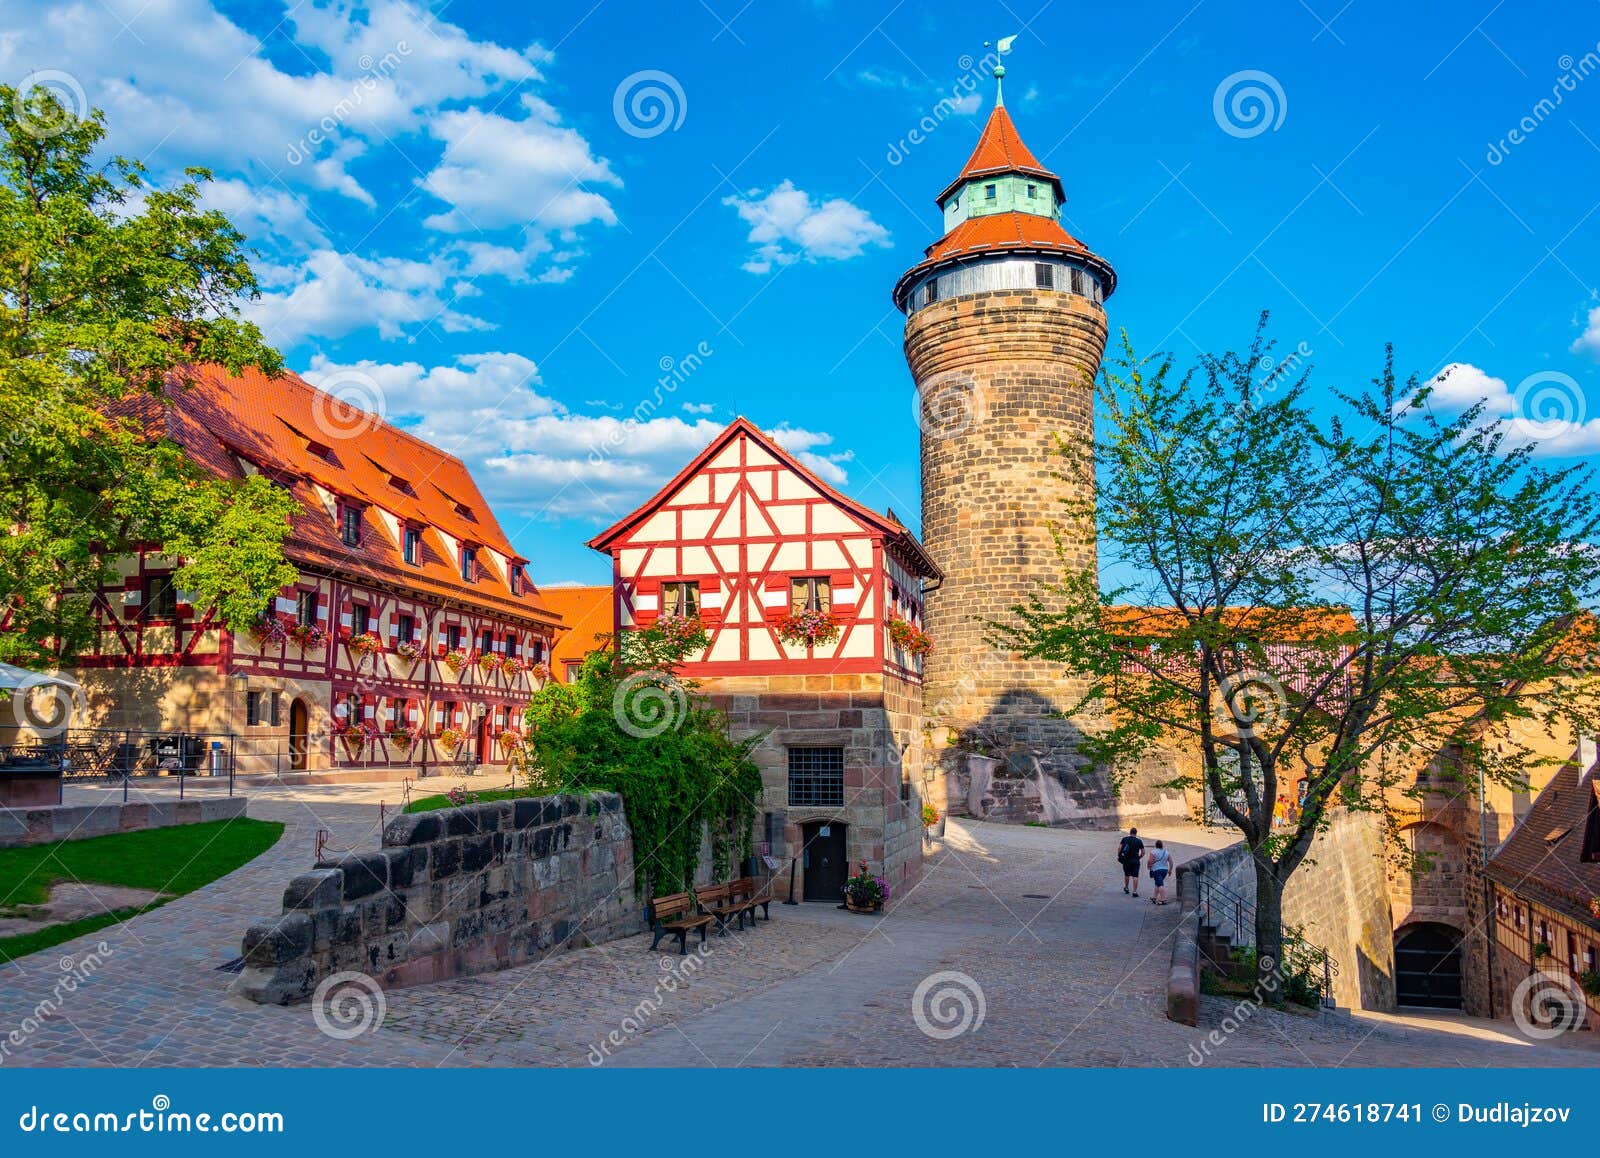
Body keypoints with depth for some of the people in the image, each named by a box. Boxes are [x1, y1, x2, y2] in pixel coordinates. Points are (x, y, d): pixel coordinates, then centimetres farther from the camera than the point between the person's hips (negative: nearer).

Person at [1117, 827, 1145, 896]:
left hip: (1126, 860, 2)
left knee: (1126, 875, 19)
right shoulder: (1139, 841, -1)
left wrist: (1118, 856, 2)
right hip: (1135, 861, -2)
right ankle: (1135, 891, -7)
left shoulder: (1124, 839, -1)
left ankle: (1126, 888, 34)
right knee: (1135, 876, -2)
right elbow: (1143, 852, 2)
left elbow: (1119, 848, -9)